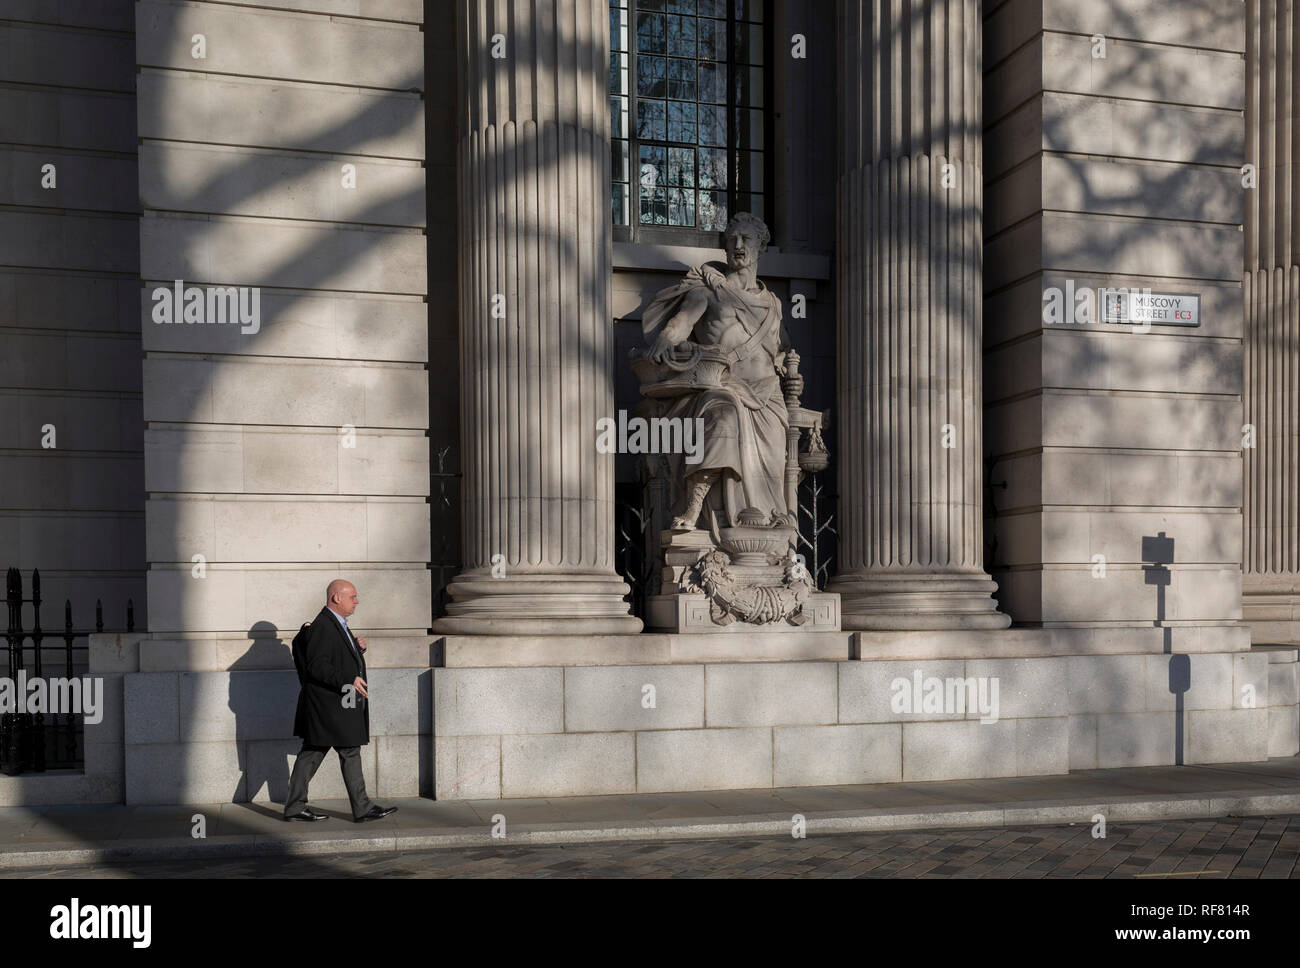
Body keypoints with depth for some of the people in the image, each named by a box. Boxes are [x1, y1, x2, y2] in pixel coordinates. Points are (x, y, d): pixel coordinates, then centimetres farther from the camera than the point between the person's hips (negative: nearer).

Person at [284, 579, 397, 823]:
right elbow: (316, 666, -23)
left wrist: (357, 648, 6)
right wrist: (349, 681, -26)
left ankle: (295, 806, 14)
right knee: (350, 752, -4)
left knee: (311, 753, 10)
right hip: (330, 704, -10)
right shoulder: (322, 626, -17)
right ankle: (362, 807, 3)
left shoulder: (337, 624, 16)